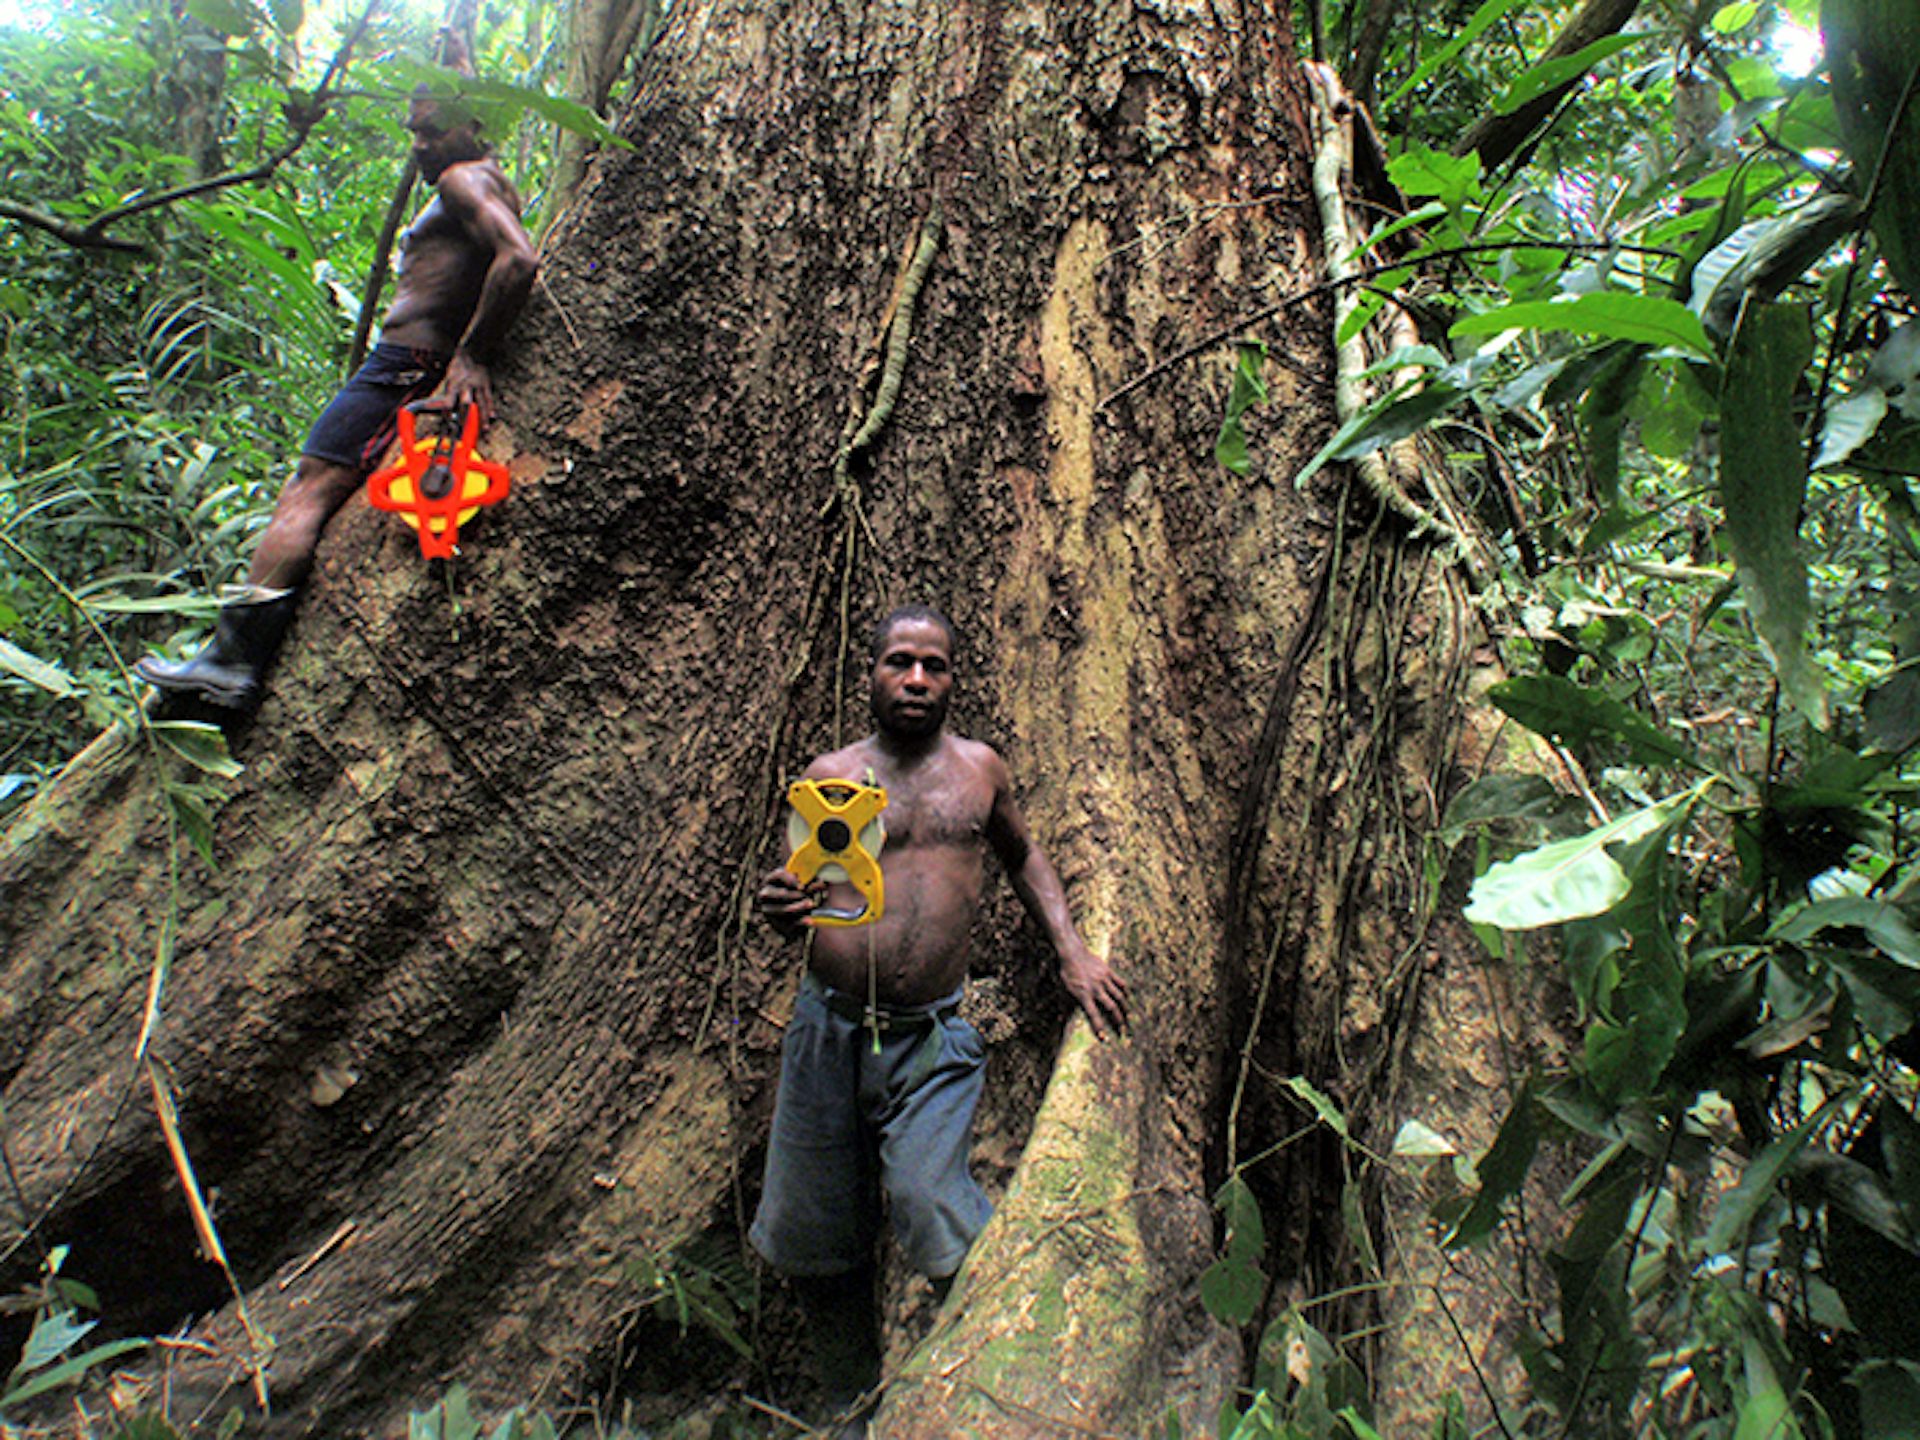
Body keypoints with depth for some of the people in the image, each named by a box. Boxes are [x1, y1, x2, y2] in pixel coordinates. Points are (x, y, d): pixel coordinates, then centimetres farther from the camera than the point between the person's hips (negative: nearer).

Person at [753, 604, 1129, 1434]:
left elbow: (1023, 854, 23)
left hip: (933, 1039, -1)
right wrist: (783, 910, -21)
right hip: (827, 1028, 2)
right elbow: (793, 892, 4)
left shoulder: (978, 768, 8)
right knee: (811, 1241, 10)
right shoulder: (831, 776, 4)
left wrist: (1072, 953, 14)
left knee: (935, 1222, -14)